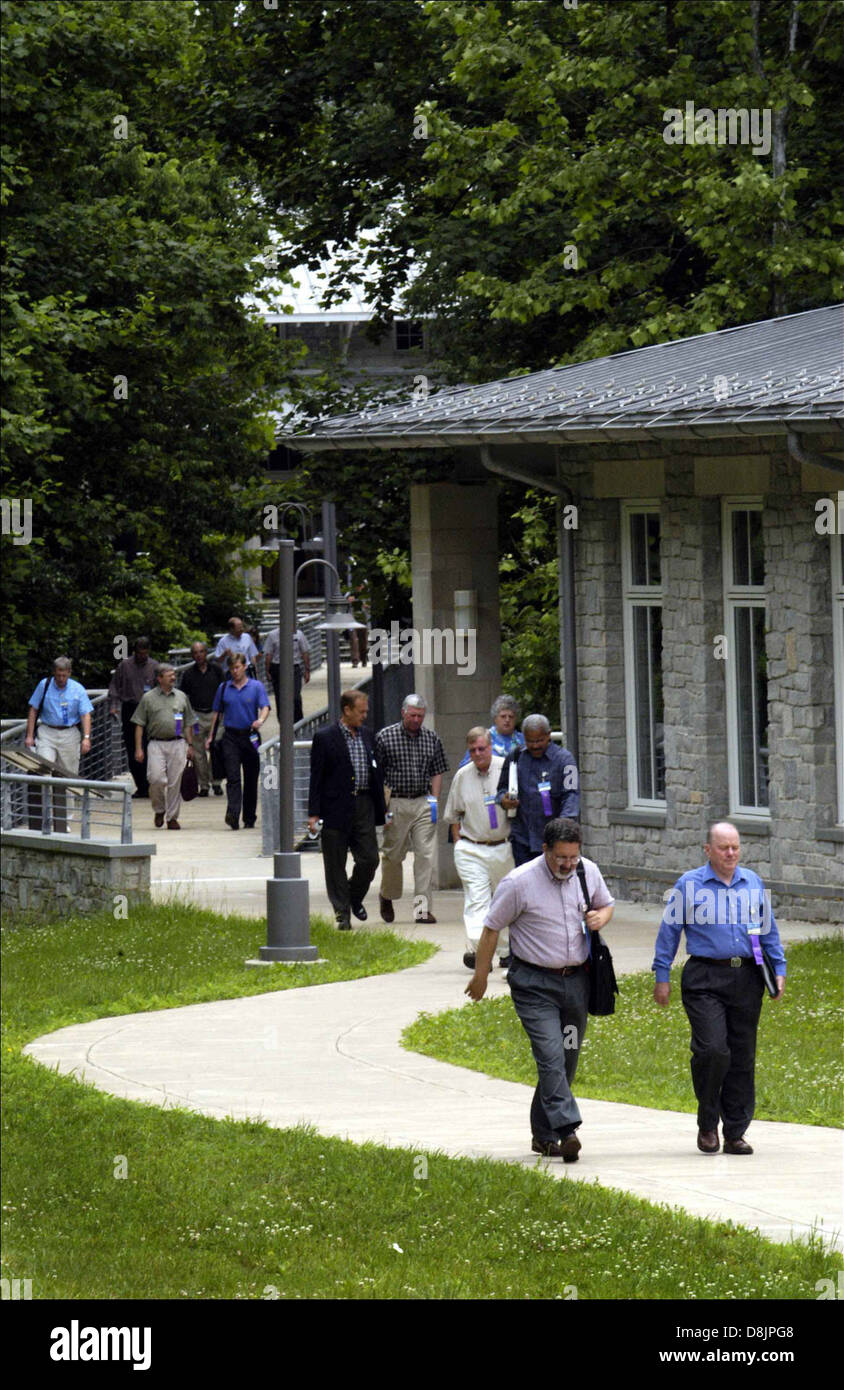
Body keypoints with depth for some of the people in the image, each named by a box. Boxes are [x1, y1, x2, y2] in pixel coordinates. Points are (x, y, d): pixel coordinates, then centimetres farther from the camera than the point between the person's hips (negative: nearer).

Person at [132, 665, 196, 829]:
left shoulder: (181, 697, 14)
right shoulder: (148, 698, 5)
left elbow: (188, 724, 18)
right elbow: (139, 725, 5)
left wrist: (190, 745, 11)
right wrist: (138, 748, -2)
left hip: (177, 743, 2)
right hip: (156, 744, -2)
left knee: (175, 782, 0)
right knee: (156, 778, -15)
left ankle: (172, 817, 9)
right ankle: (159, 810, 8)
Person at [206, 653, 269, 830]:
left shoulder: (256, 687, 4)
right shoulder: (224, 688, 10)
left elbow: (265, 707, -8)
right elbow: (217, 713, 16)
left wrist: (260, 720, -30)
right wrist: (211, 736, 11)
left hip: (250, 736, 0)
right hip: (231, 737, 0)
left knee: (251, 779, 7)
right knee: (232, 777, -14)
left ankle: (249, 817, 17)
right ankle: (232, 814, -26)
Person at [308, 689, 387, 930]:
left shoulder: (367, 736, 11)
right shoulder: (324, 738, -5)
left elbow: (376, 772, 17)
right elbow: (316, 778, -6)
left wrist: (381, 807, 13)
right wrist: (313, 813, -11)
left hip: (364, 806, 4)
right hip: (336, 809, -4)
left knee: (369, 858, 0)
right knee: (335, 864, 1)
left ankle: (355, 898, 25)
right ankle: (342, 913, 8)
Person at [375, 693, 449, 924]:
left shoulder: (431, 739, 9)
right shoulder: (385, 737, -2)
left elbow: (437, 771, 16)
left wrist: (433, 799, 4)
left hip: (423, 803, 2)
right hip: (396, 803, -2)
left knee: (426, 855, -6)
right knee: (393, 854, 6)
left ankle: (422, 907, -4)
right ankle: (387, 897, 30)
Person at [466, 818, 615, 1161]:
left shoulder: (589, 872, 2)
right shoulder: (519, 882, -13)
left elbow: (606, 903, 21)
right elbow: (491, 928, -4)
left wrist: (601, 917, -3)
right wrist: (480, 975, 1)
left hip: (576, 979, 5)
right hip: (534, 983, -5)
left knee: (567, 1059, 8)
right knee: (550, 1056, -18)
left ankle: (544, 1135, 18)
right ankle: (567, 1129, -27)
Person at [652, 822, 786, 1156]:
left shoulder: (752, 883, 13)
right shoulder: (689, 885, 2)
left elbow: (769, 930, 21)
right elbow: (669, 931, 5)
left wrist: (779, 969, 13)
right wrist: (661, 977, 2)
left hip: (746, 978, 4)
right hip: (705, 980, -4)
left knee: (742, 1057, 3)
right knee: (712, 1050, -16)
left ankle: (735, 1134, 10)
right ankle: (708, 1124, 3)